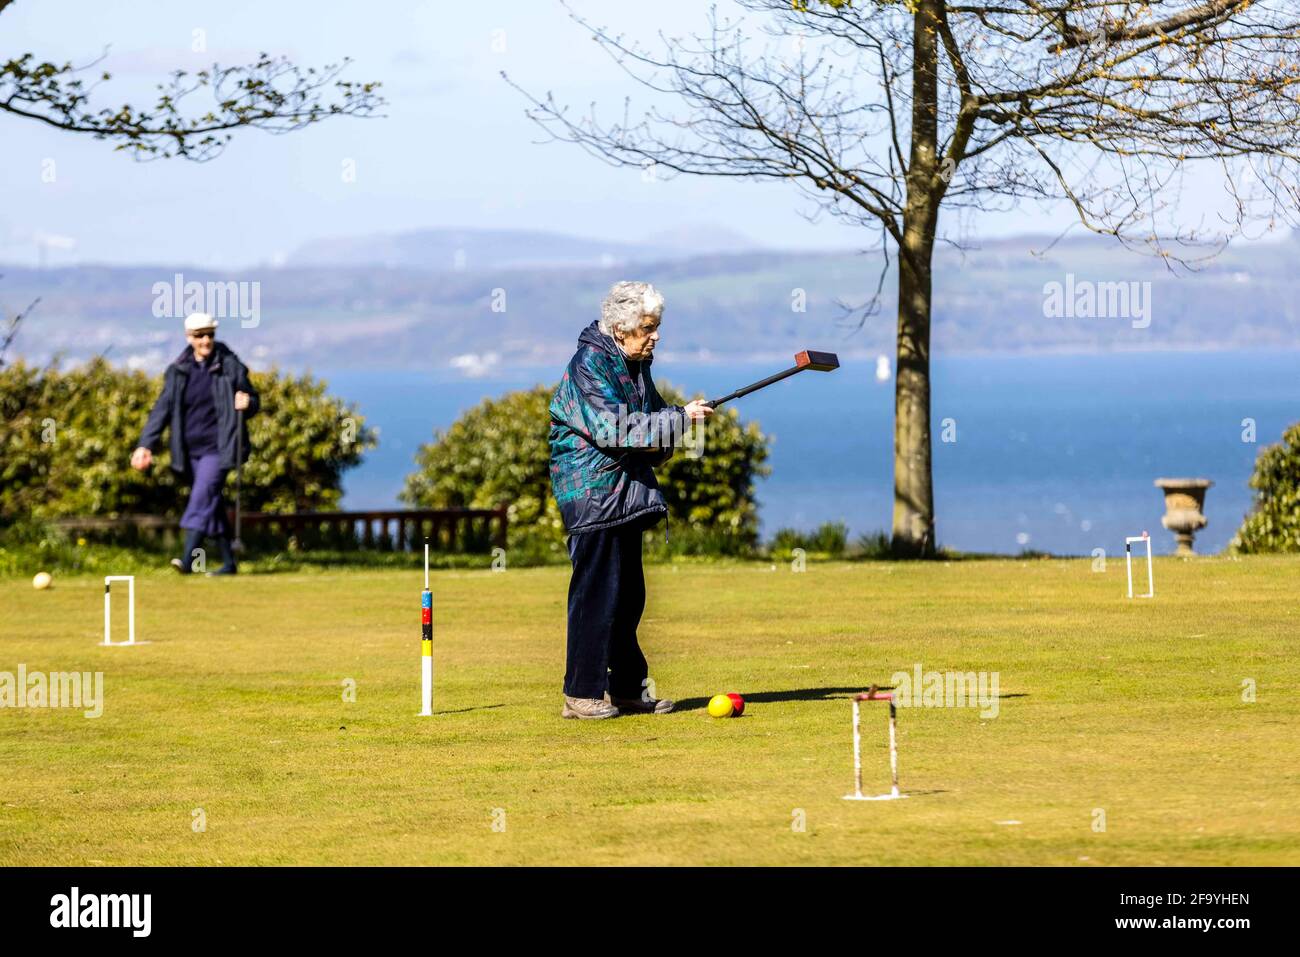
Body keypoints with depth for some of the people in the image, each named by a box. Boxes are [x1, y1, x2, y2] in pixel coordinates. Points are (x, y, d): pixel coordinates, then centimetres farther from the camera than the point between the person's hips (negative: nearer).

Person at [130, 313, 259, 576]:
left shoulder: (230, 366, -2)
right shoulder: (178, 371, 5)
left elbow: (254, 401, 7)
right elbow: (163, 409, 3)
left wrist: (247, 403, -18)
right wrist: (146, 444, -7)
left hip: (218, 448, -4)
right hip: (190, 450, 4)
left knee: (202, 497, -19)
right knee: (212, 503, 10)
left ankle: (188, 558, -30)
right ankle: (228, 562, 19)